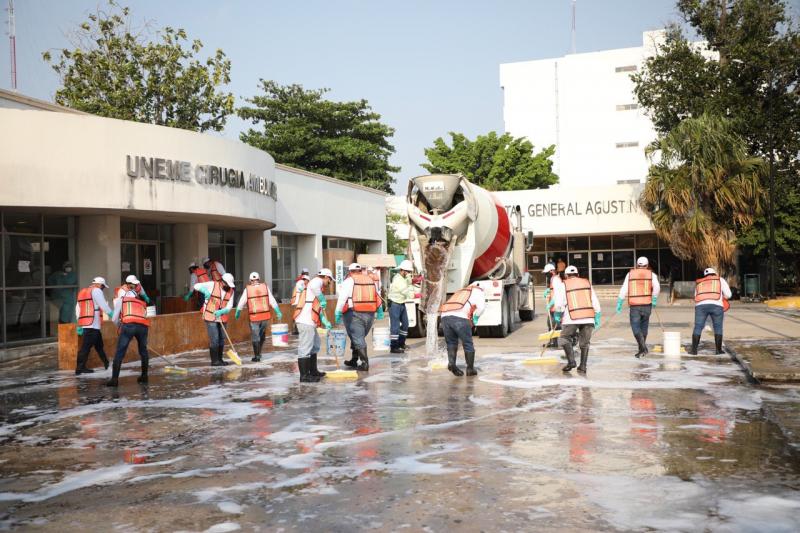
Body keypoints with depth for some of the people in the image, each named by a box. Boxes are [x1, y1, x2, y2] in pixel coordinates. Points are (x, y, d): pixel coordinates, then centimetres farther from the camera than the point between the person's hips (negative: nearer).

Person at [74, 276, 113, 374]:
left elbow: (78, 309, 22)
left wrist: (79, 326, 23)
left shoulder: (82, 292, 23)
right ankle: (80, 368, -7)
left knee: (99, 345, 17)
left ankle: (107, 364, 23)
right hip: (93, 324, -9)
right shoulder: (96, 290, -3)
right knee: (86, 346, -7)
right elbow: (104, 306, -11)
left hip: (85, 323, 9)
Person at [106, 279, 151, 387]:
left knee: (119, 352, 0)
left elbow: (115, 319, 22)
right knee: (143, 351, 23)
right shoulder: (142, 301, 33)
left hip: (129, 325, -3)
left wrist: (120, 326, 43)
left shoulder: (121, 299, 24)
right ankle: (144, 376, 25)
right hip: (143, 326, 3)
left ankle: (114, 379, -8)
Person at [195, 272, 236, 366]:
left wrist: (221, 312, -24)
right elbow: (197, 286, -12)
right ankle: (214, 361, -1)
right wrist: (205, 291, -32)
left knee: (221, 339, 8)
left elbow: (229, 306, -5)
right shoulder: (213, 285, -11)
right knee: (214, 339, -8)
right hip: (210, 317, -5)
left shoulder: (231, 291, -1)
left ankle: (219, 359, 20)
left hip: (222, 318, 5)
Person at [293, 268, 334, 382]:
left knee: (314, 345, 21)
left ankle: (313, 371, 31)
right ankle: (304, 376, -7)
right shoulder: (317, 280, -2)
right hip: (305, 321, -11)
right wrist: (322, 299, -22)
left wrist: (326, 322, 26)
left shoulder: (317, 285, 28)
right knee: (305, 347, -8)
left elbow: (319, 309, 31)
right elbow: (313, 287, -31)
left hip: (309, 321, 11)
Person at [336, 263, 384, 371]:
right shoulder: (371, 280, 14)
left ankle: (365, 363, -9)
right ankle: (354, 360, 25)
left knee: (358, 338, -3)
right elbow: (377, 296, 19)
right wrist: (380, 311, 27)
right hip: (369, 314, 6)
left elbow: (342, 298, -11)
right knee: (359, 337, 17)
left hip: (354, 314, -6)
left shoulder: (349, 281, -2)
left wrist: (338, 313, -11)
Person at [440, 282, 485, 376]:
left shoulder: (460, 291, 38)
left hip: (445, 316, 5)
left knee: (451, 343, 18)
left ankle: (451, 362, -3)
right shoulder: (477, 291, 21)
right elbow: (481, 307, 2)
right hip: (460, 318, -5)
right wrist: (474, 319, 16)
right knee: (468, 344, 9)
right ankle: (470, 369, 14)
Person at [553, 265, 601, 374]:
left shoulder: (563, 285, 5)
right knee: (585, 342, 12)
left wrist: (558, 316, 11)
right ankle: (583, 367, 8)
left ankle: (571, 361, -8)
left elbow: (559, 304, -3)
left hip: (572, 319, -4)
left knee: (564, 338, 8)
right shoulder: (587, 283, 16)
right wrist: (597, 318, 16)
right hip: (588, 317, 4)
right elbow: (595, 303, 12)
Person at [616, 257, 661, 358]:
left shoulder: (630, 274, 7)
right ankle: (642, 349, 23)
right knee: (644, 326, 16)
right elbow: (657, 287, -12)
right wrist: (654, 299, -1)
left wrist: (619, 303, 6)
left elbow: (624, 289, 2)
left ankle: (643, 347, -17)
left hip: (634, 305, -1)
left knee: (635, 327, 1)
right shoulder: (651, 274, 5)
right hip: (647, 304, 1)